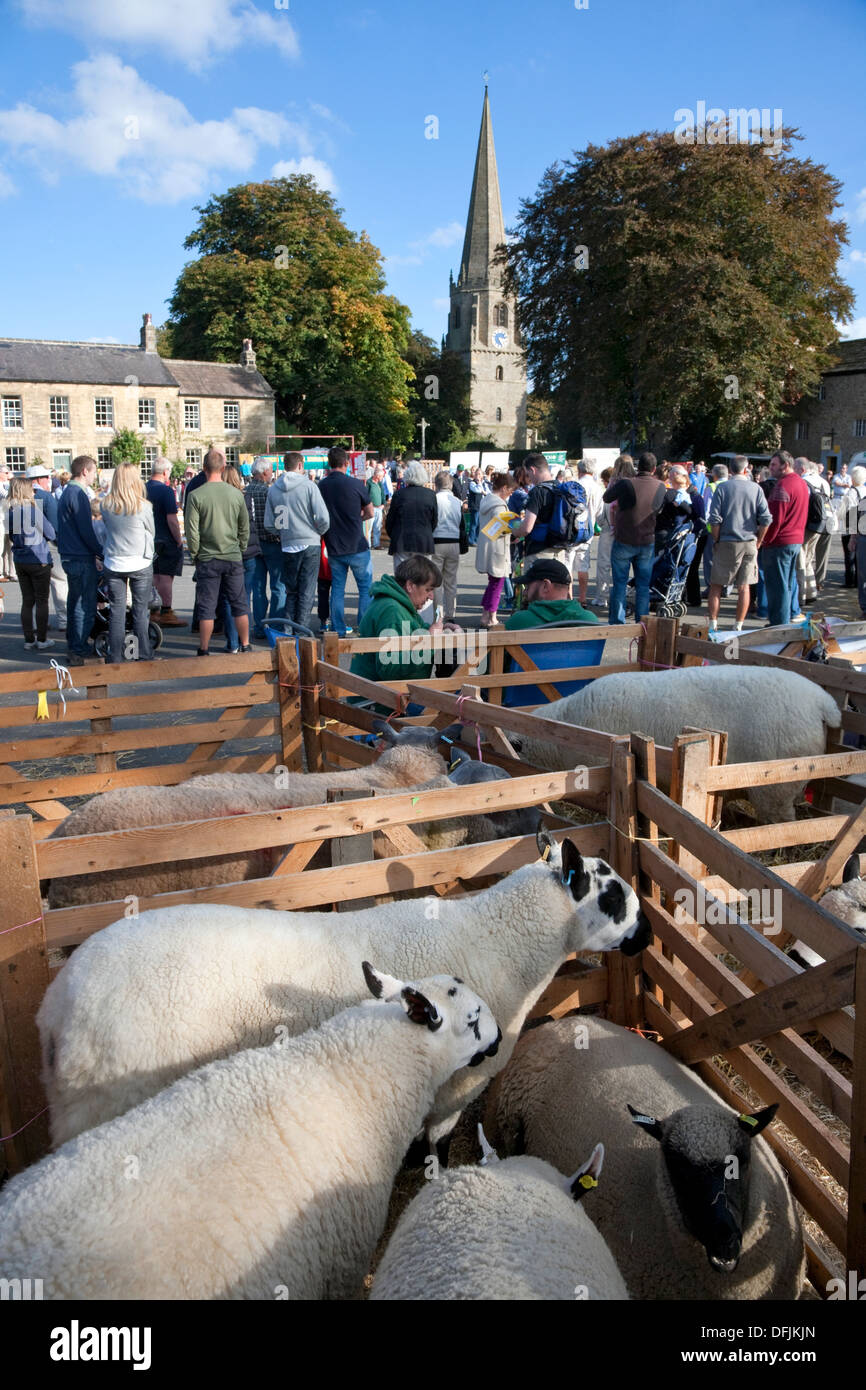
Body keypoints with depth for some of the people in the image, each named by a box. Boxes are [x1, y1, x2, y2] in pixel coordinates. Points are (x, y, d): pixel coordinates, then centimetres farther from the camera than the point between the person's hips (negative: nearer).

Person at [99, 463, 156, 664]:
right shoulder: (143, 506, -13)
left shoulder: (106, 506, -5)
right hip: (140, 564, -2)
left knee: (116, 611, 9)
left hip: (113, 565, 2)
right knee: (141, 611, 6)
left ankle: (116, 657, 12)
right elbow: (152, 533, -1)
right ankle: (143, 655, 11)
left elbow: (107, 530, 8)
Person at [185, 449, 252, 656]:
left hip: (207, 559, -2)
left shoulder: (196, 495, -9)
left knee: (207, 607, 3)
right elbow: (245, 527, 8)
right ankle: (245, 646, 14)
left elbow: (192, 530, -9)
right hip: (233, 558, 2)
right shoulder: (236, 494, 1)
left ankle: (203, 651, 8)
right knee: (239, 604, 10)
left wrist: (194, 554, 3)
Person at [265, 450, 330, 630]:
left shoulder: (273, 489, 3)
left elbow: (269, 524, 6)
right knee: (306, 592, 3)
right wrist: (318, 532, 7)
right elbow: (323, 518, -13)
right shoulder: (308, 486, -8)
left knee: (291, 590, 14)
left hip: (288, 547, 3)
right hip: (310, 544, -3)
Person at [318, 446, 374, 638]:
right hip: (357, 546, -4)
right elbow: (370, 512, 1)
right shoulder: (355, 484, -10)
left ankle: (339, 630, 13)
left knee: (337, 589, 11)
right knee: (366, 588, 7)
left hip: (333, 548, 4)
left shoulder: (321, 486, -1)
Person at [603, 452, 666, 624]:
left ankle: (617, 622, 8)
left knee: (619, 583, 7)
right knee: (643, 585, 10)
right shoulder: (661, 487, -5)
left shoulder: (625, 484, -16)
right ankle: (642, 622, 13)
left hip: (623, 541, -2)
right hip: (648, 541, 3)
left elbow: (606, 498, 1)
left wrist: (615, 482, 17)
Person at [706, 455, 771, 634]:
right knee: (744, 586, 8)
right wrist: (758, 542, 7)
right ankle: (739, 626, 11)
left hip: (727, 544, -2)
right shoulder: (756, 489, 1)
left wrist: (716, 540, 1)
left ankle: (713, 625, 4)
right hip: (749, 543, 2)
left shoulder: (722, 488, -4)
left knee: (716, 586, 7)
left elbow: (715, 518, -10)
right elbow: (766, 519, -3)